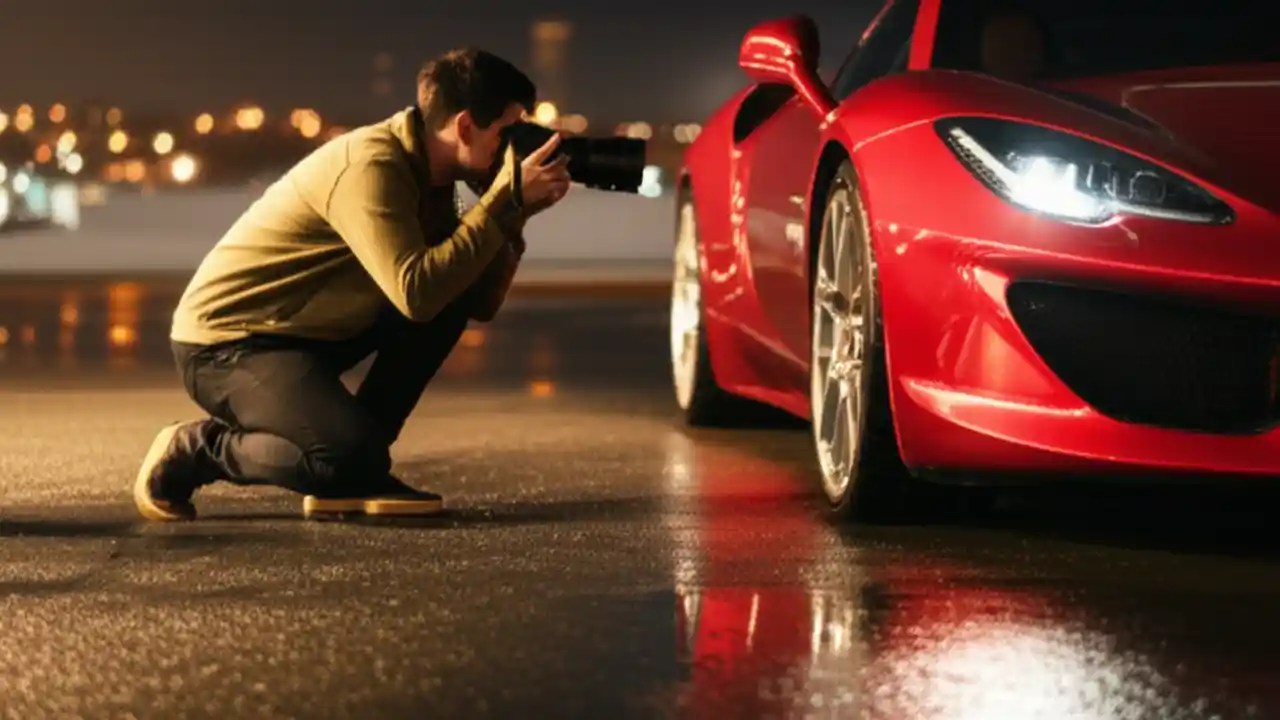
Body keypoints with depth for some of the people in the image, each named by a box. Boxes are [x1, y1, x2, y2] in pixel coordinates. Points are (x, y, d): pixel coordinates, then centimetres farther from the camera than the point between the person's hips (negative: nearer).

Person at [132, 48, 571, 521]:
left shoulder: (428, 177, 4)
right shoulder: (371, 167, -23)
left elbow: (480, 304, 4)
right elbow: (416, 293, -35)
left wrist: (515, 213, -10)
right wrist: (506, 200, -28)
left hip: (304, 334, 10)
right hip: (225, 344, -10)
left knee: (452, 289, -1)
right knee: (355, 459, -30)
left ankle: (356, 471, 1)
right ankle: (192, 451, -3)